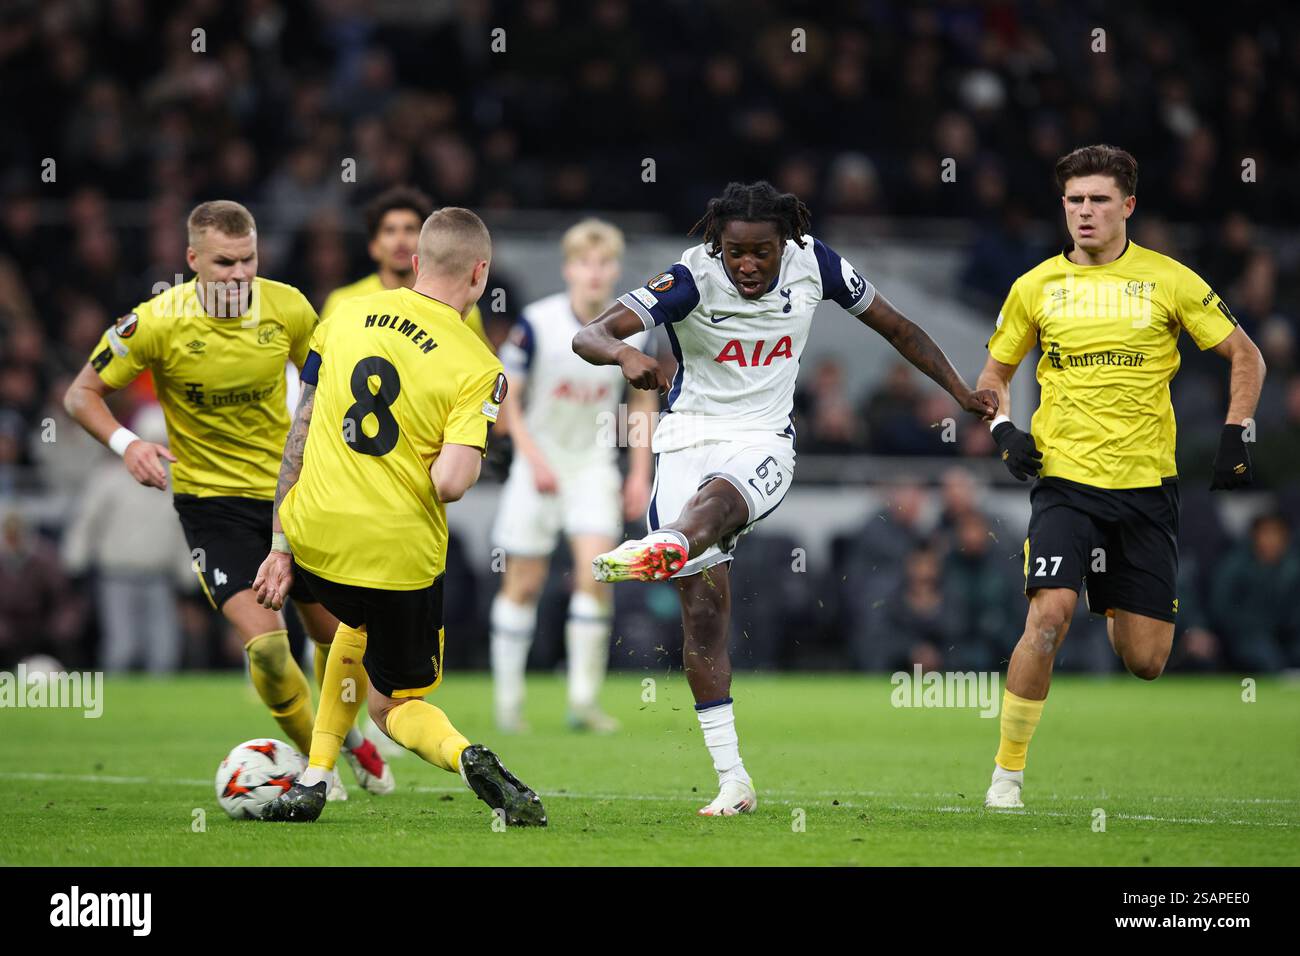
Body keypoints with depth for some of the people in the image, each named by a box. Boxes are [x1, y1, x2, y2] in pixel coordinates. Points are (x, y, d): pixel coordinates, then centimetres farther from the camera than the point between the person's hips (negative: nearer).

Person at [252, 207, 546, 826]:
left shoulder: (346, 317, 3)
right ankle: (468, 758, -16)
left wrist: (281, 546, 11)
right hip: (400, 554, -3)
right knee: (395, 705, 17)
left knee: (360, 620, 36)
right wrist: (468, 466, 4)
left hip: (314, 536, 3)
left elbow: (298, 437, 5)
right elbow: (450, 482, -20)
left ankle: (313, 781, 24)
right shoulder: (477, 366, -9)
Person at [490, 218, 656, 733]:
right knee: (524, 583, 2)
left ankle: (584, 700, -9)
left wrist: (640, 473, 4)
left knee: (595, 570, -16)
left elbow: (643, 398, 9)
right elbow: (507, 397, -9)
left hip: (595, 463, 2)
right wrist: (534, 459, -19)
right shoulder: (536, 323, -15)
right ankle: (508, 699, 16)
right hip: (540, 461, -1)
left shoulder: (633, 329, -6)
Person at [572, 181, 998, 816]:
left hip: (764, 444, 0)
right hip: (689, 438, 0)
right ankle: (733, 781, -4)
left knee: (717, 497, -37)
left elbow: (895, 327, 14)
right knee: (703, 605, -7)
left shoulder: (813, 264, -2)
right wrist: (624, 354, -43)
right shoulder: (693, 277, -11)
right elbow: (588, 336, -21)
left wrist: (961, 393, 13)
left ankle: (661, 549, -72)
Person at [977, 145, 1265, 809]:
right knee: (1048, 616, -23)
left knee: (1146, 661, 2)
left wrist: (1235, 436, -2)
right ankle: (1008, 770, -10)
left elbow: (1246, 357, 9)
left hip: (1147, 485, 0)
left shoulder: (1168, 280, 0)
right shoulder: (1036, 287, 4)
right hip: (1065, 480, 0)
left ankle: (1116, 617, 41)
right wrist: (1005, 429, 0)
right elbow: (995, 372, 18)